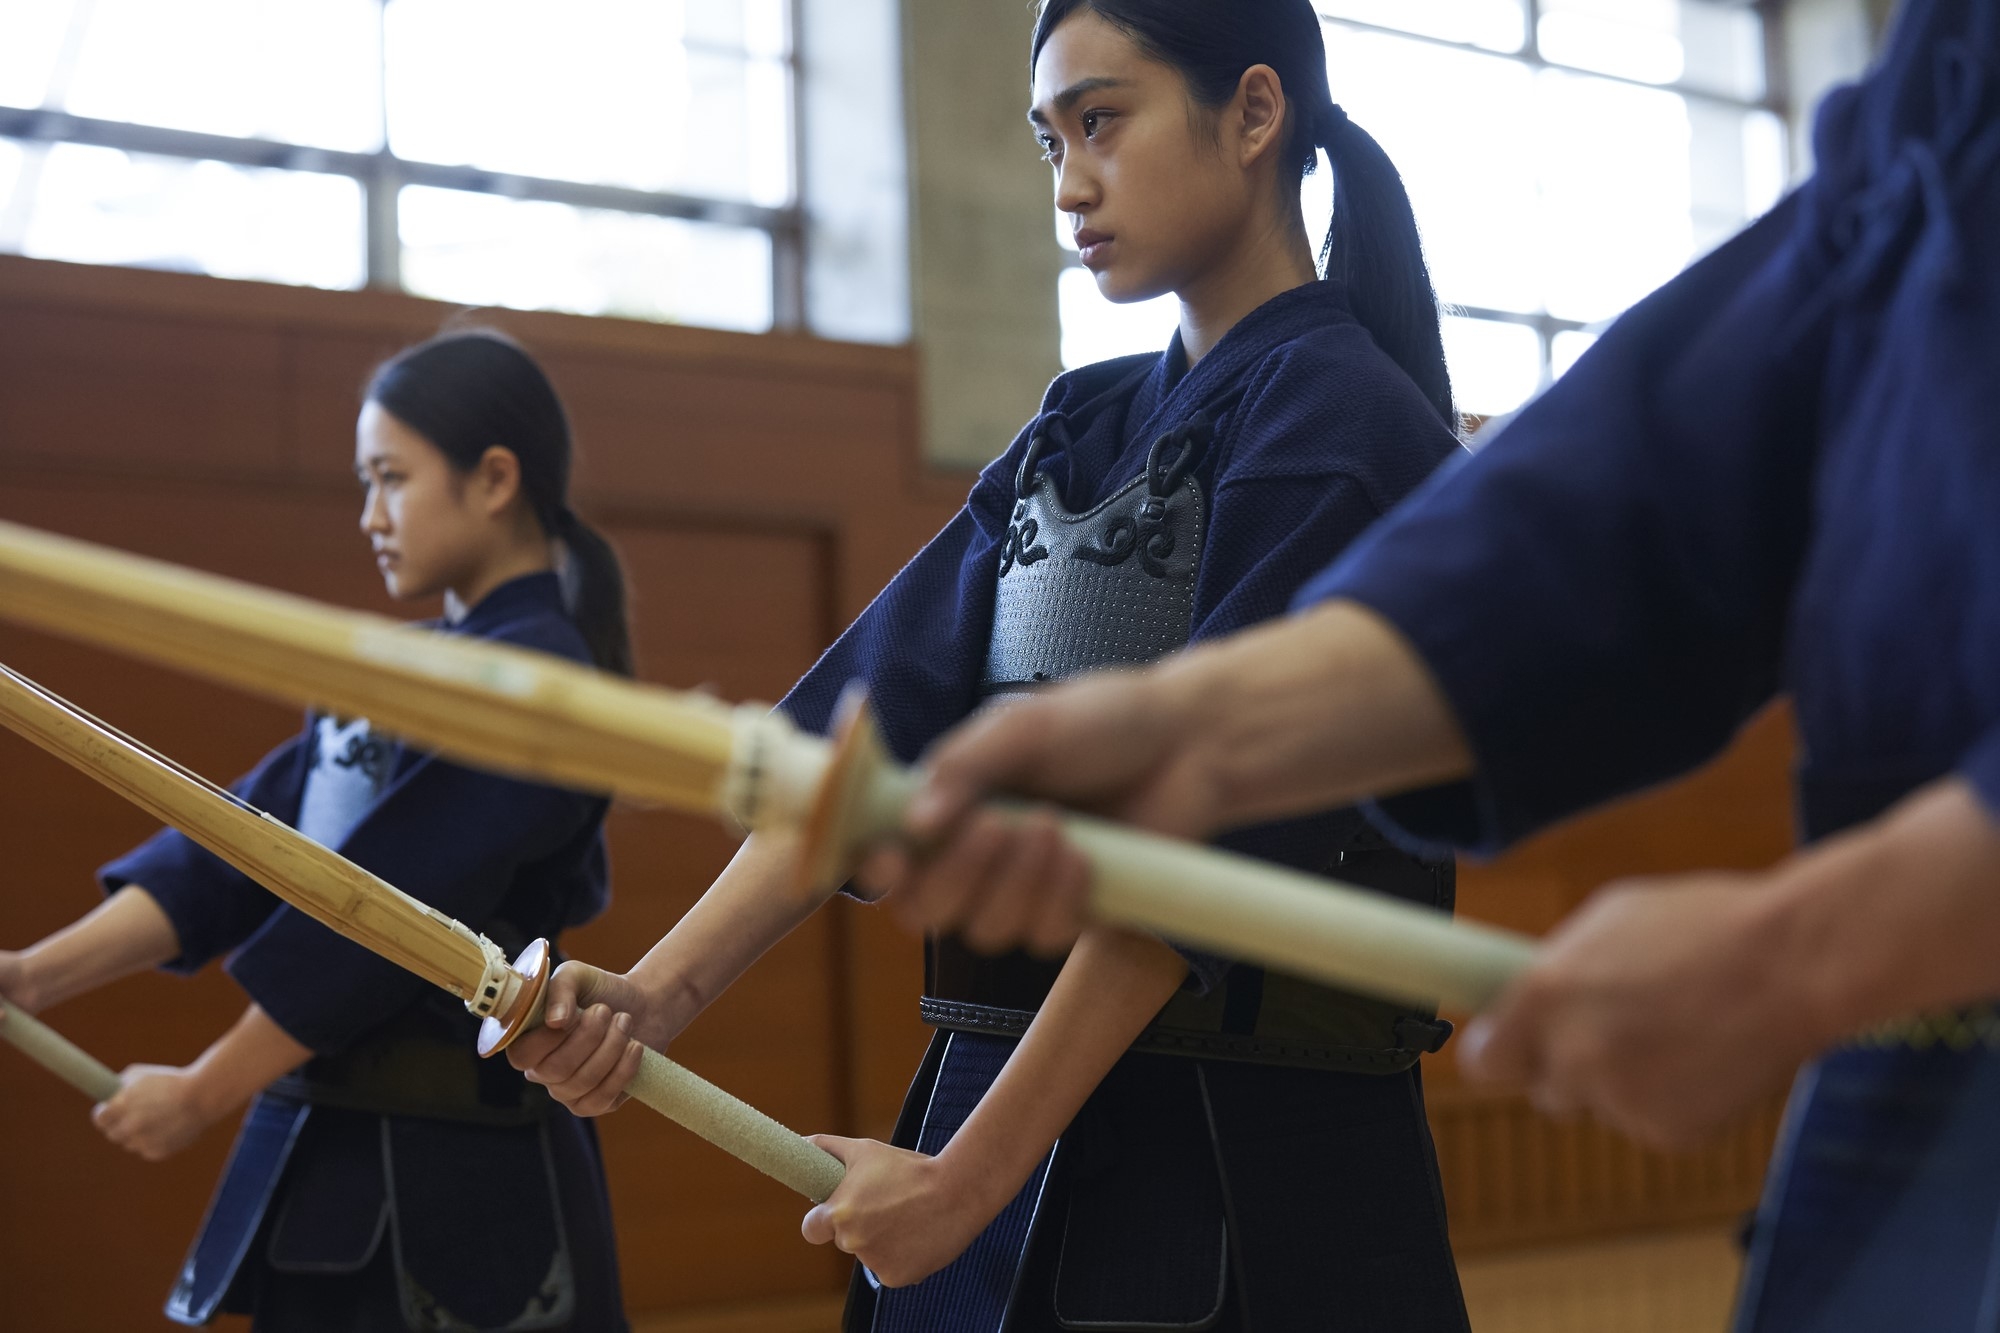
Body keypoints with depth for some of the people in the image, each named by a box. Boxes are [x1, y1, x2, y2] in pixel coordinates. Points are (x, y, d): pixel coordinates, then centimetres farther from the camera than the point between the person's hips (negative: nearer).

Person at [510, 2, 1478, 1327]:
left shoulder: (1339, 418, -11)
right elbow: (885, 726, 3)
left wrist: (967, 1174, -17)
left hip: (1252, 1165, -6)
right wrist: (662, 990, -10)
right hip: (997, 1110, 6)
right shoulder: (1084, 430, 12)